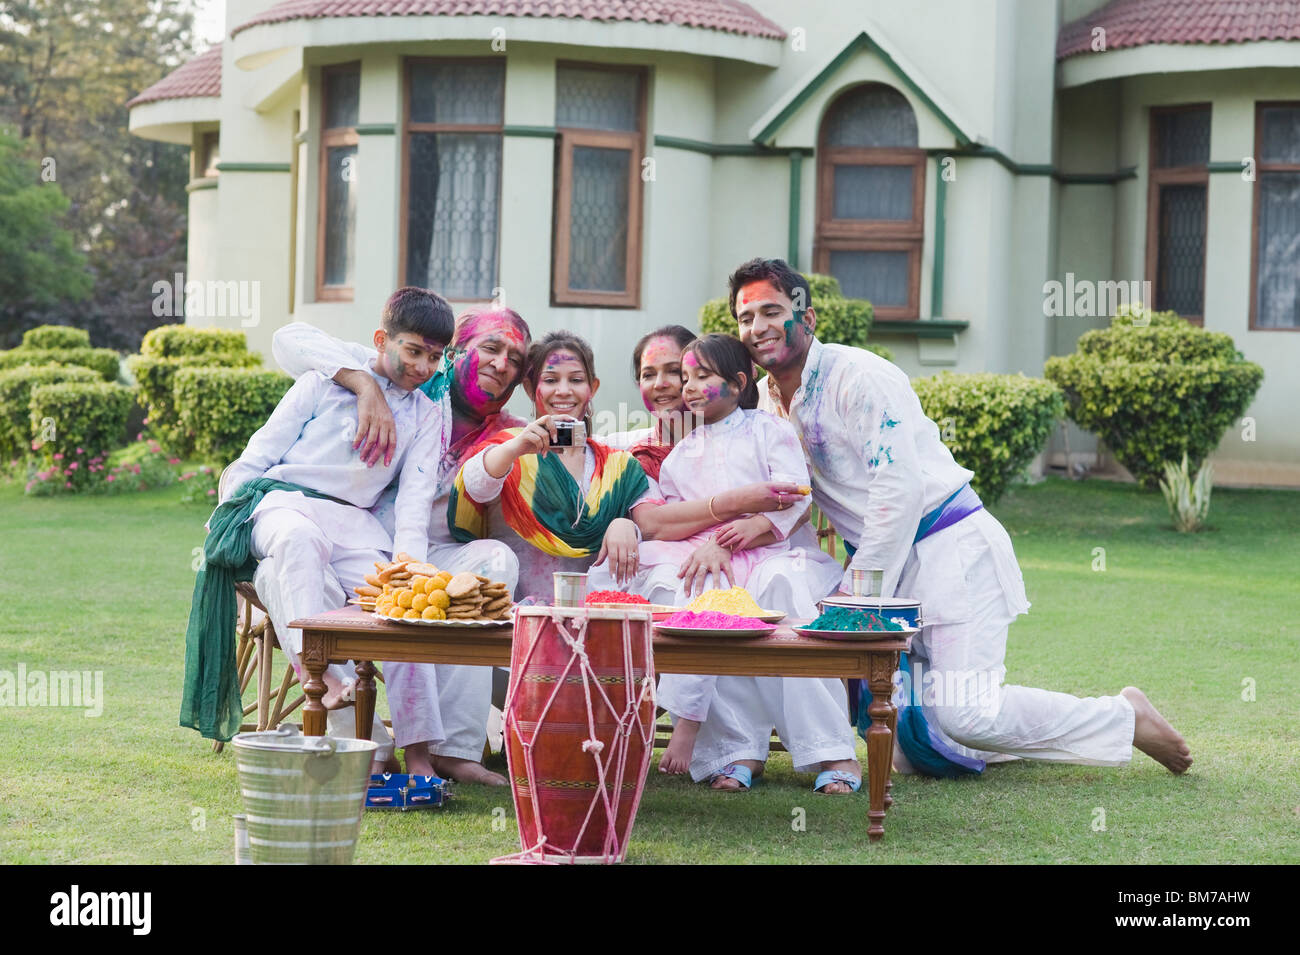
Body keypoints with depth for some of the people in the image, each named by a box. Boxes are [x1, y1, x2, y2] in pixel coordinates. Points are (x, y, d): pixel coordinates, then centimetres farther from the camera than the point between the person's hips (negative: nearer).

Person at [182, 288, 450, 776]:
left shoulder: (428, 415, 17)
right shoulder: (325, 382, 8)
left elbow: (415, 497, 6)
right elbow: (257, 457, 8)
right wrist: (232, 516, -4)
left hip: (354, 519, 3)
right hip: (283, 501, -3)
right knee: (298, 540, -40)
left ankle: (417, 749, -31)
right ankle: (322, 677, -54)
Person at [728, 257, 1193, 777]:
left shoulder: (859, 377, -15)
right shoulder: (766, 398, 10)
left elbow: (899, 492, -21)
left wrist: (854, 594, -19)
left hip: (952, 551, -8)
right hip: (888, 564, 8)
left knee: (962, 712, -20)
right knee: (907, 752, 0)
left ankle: (1124, 717, -1)